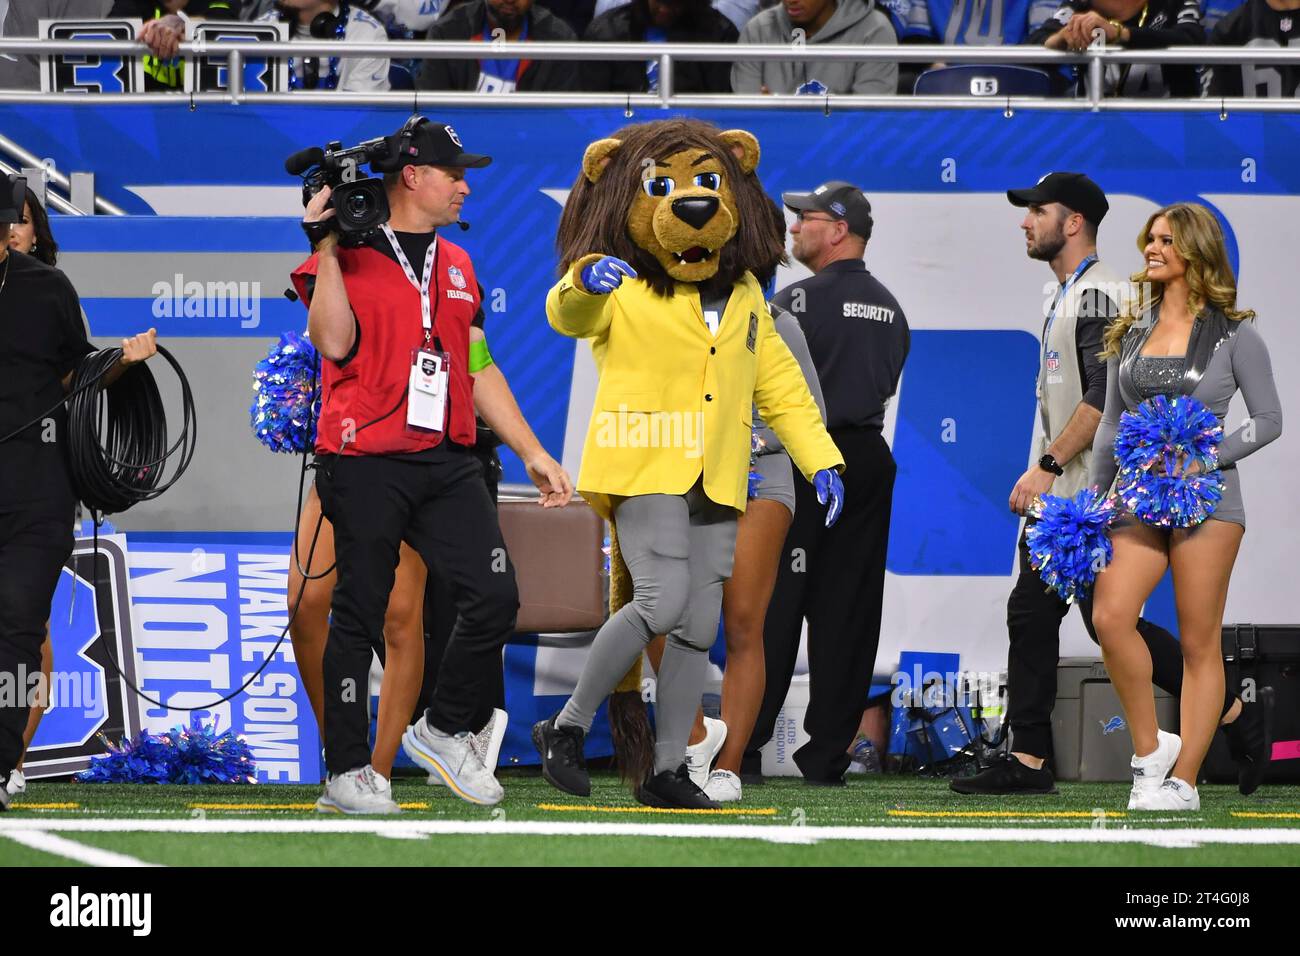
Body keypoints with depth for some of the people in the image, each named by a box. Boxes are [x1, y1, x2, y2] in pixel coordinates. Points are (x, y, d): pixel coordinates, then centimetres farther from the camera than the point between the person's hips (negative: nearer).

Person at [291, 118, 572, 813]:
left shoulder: (457, 266, 19)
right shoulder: (346, 255, -2)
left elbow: (479, 369, 23)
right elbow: (334, 341, -17)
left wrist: (533, 455, 21)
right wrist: (325, 247, -19)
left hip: (446, 465, 6)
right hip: (365, 465, -6)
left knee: (494, 598, -6)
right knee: (360, 614, -1)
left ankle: (442, 730, 14)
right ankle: (346, 774, 6)